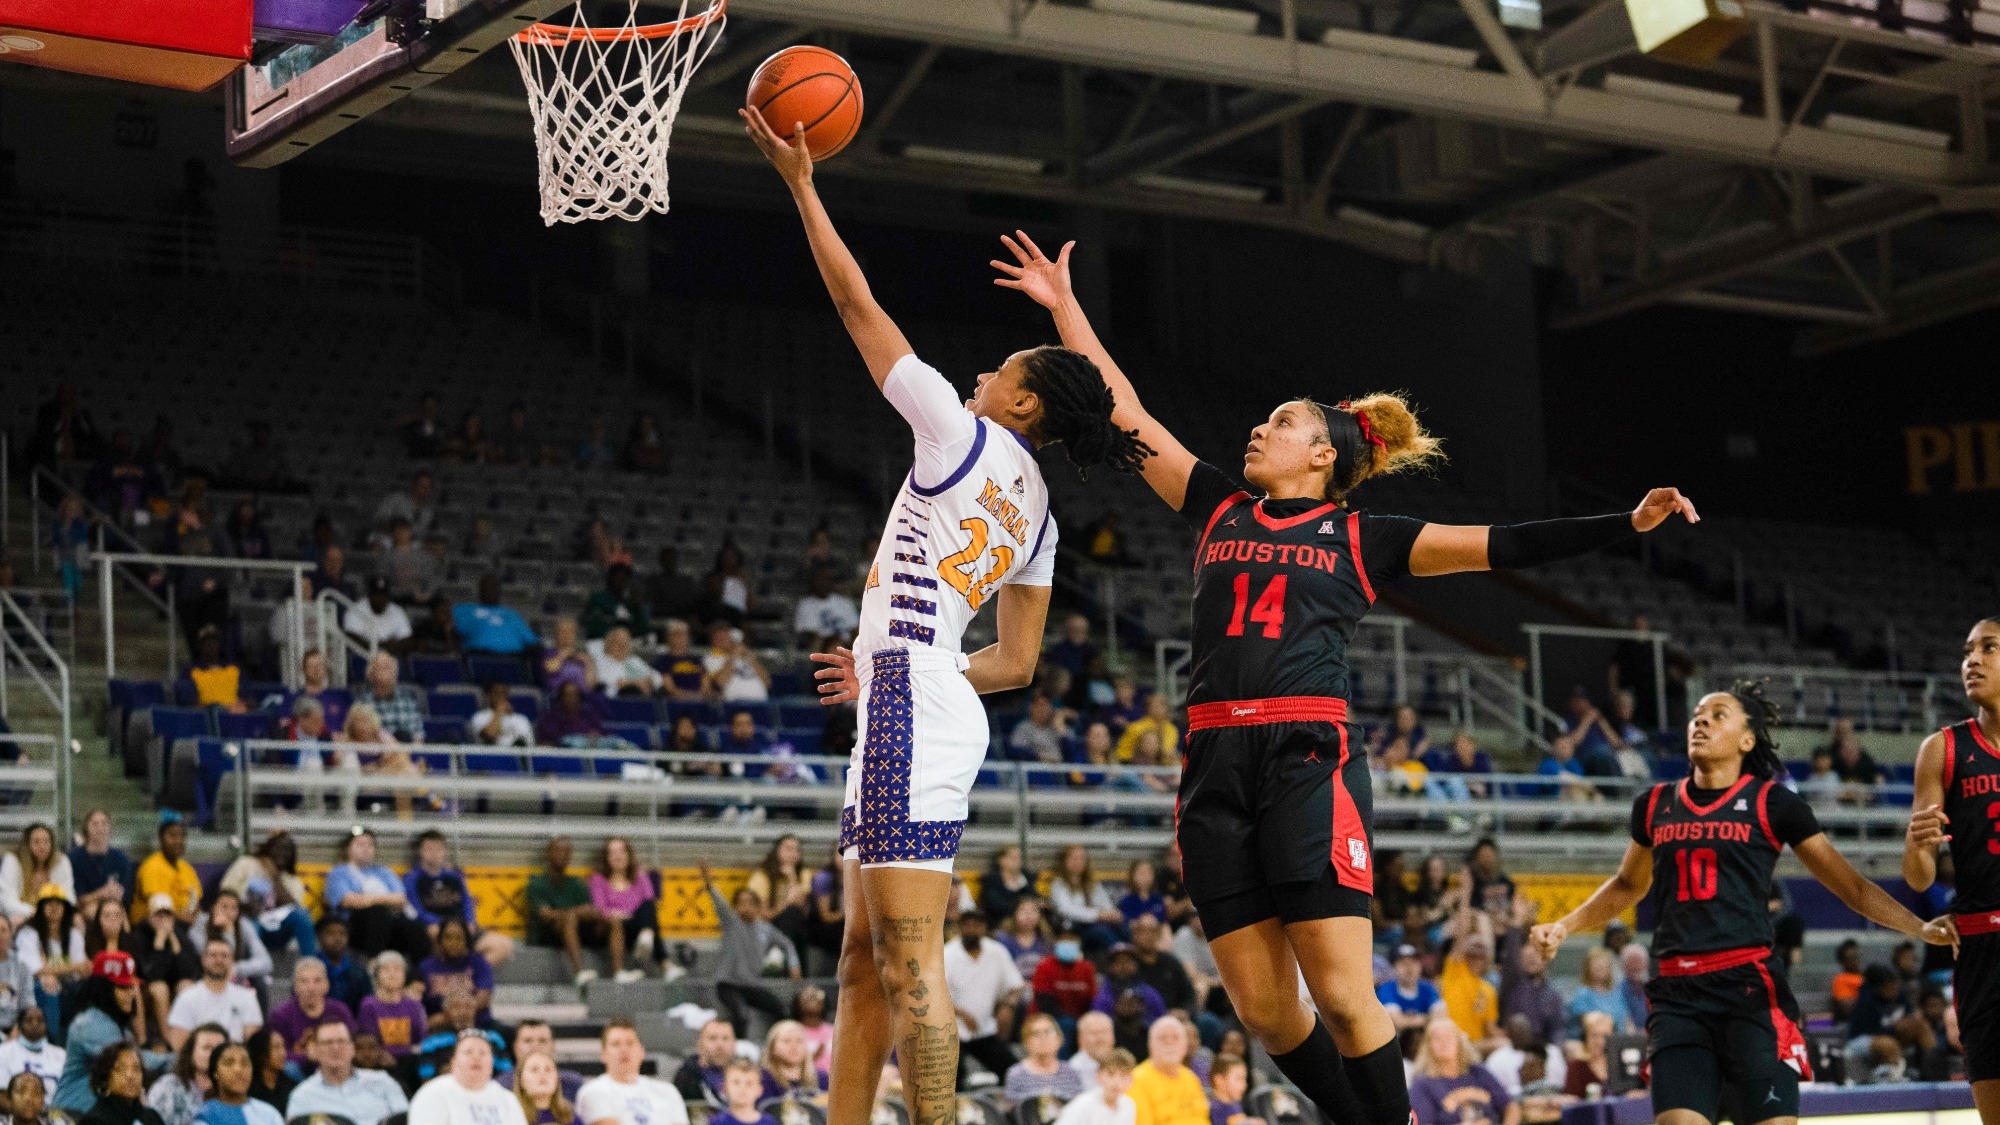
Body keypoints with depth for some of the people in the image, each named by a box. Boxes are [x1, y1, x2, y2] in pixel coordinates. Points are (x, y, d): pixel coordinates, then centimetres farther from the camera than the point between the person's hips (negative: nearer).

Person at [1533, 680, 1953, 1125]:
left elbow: (1852, 887, 4)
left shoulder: (1771, 803, 4)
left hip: (1749, 988, -3)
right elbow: (1628, 885, 33)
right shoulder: (1655, 805, 14)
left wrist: (1919, 927, -8)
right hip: (1677, 995, 3)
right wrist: (1564, 926, 23)